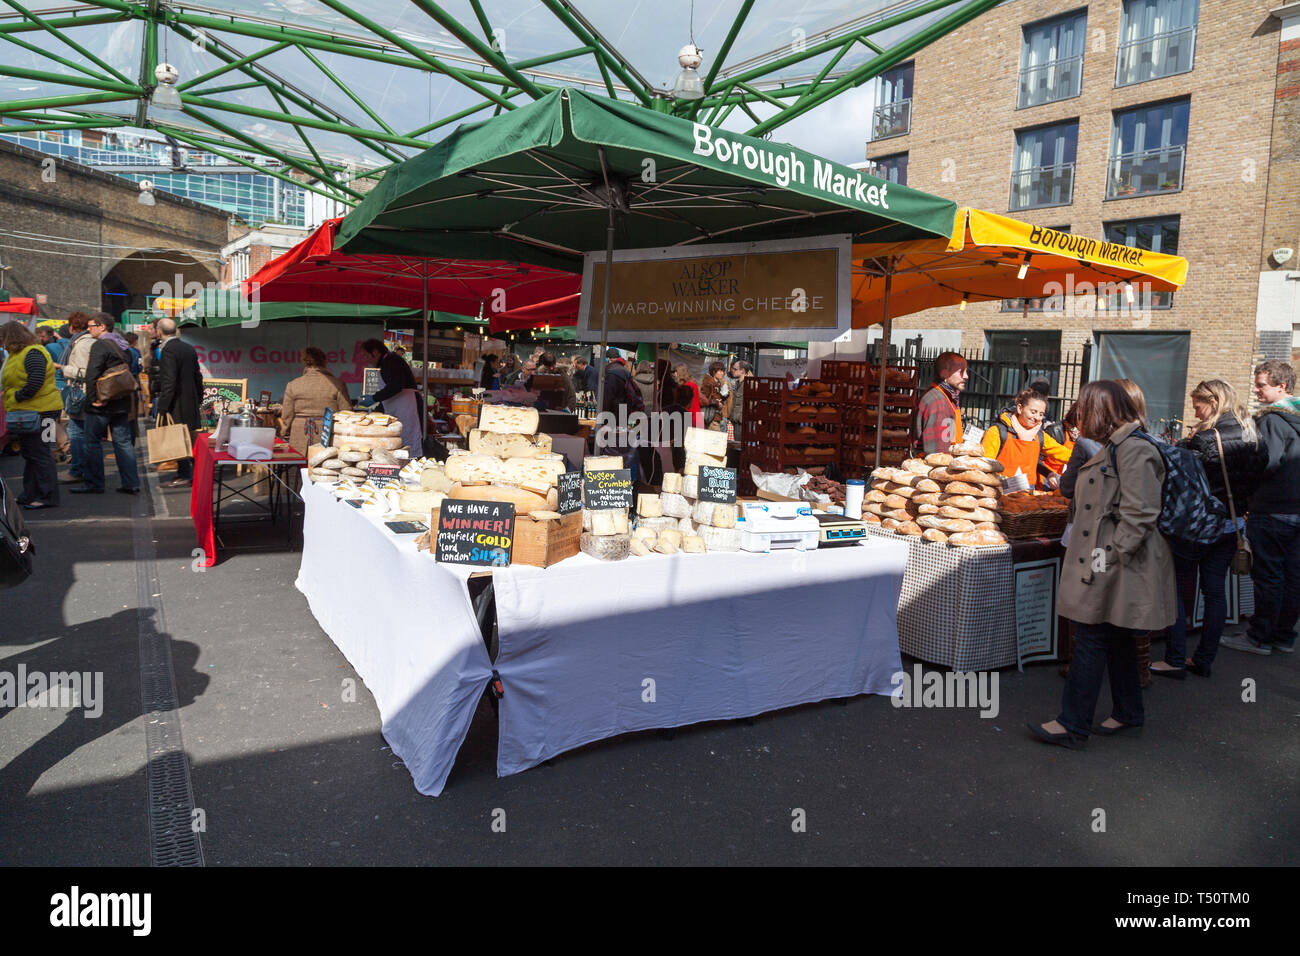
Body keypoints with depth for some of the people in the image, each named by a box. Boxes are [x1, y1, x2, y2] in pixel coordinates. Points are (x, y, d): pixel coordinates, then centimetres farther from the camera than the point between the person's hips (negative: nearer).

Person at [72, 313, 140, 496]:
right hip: (122, 403, 8)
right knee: (123, 442, 8)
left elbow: (91, 375, -20)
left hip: (101, 406, -8)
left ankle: (94, 484, 7)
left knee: (93, 442, 3)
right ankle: (131, 483, 8)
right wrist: (128, 402, 17)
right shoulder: (122, 346, 13)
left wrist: (93, 398, -13)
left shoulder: (100, 346, -12)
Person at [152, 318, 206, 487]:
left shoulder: (168, 350, -15)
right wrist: (199, 398, 23)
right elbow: (198, 376, 15)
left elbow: (168, 382, -20)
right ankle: (195, 472, 21)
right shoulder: (189, 348, 10)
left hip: (177, 403, -8)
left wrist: (162, 408, -17)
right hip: (191, 401, 8)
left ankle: (184, 475, 1)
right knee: (190, 437, 14)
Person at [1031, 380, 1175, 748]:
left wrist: (1112, 555, -21)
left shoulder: (1133, 450, -17)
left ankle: (1073, 726, 2)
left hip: (1112, 569, -10)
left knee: (1091, 640, -5)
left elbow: (1140, 514, -23)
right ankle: (1127, 713, 31)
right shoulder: (1114, 447, 15)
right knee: (1116, 640, 18)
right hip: (1105, 565, 10)